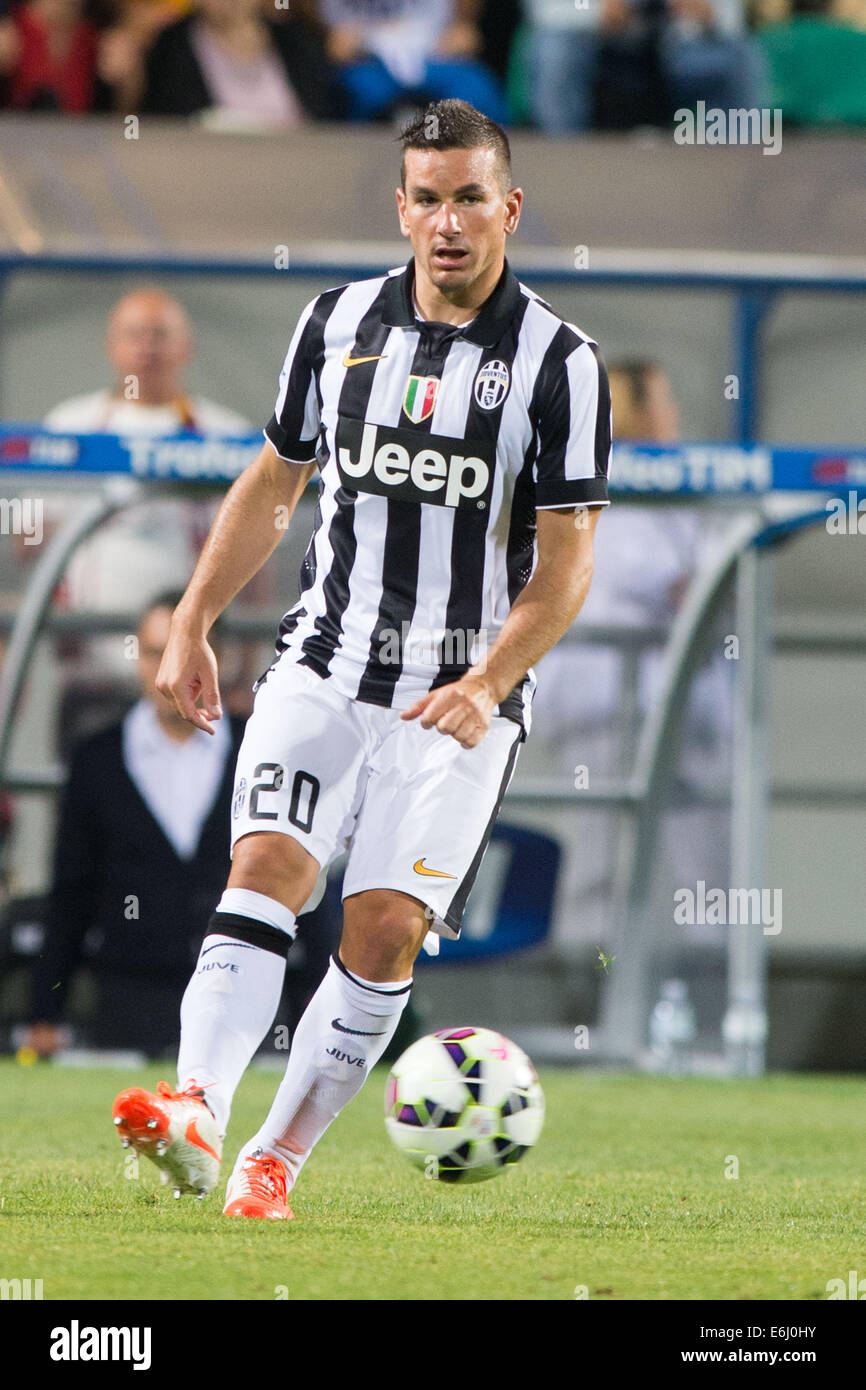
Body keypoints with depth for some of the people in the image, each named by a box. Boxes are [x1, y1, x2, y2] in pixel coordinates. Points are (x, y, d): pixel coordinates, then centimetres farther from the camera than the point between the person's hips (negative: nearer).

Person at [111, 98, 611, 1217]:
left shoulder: (559, 362, -5)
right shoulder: (340, 320, 6)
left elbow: (565, 565, -7)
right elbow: (272, 481, 19)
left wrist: (487, 684, -20)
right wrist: (192, 623, 12)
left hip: (462, 700, -2)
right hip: (324, 668, 2)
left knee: (386, 925, -11)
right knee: (266, 864, -19)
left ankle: (276, 1159, 0)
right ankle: (194, 1110, -35)